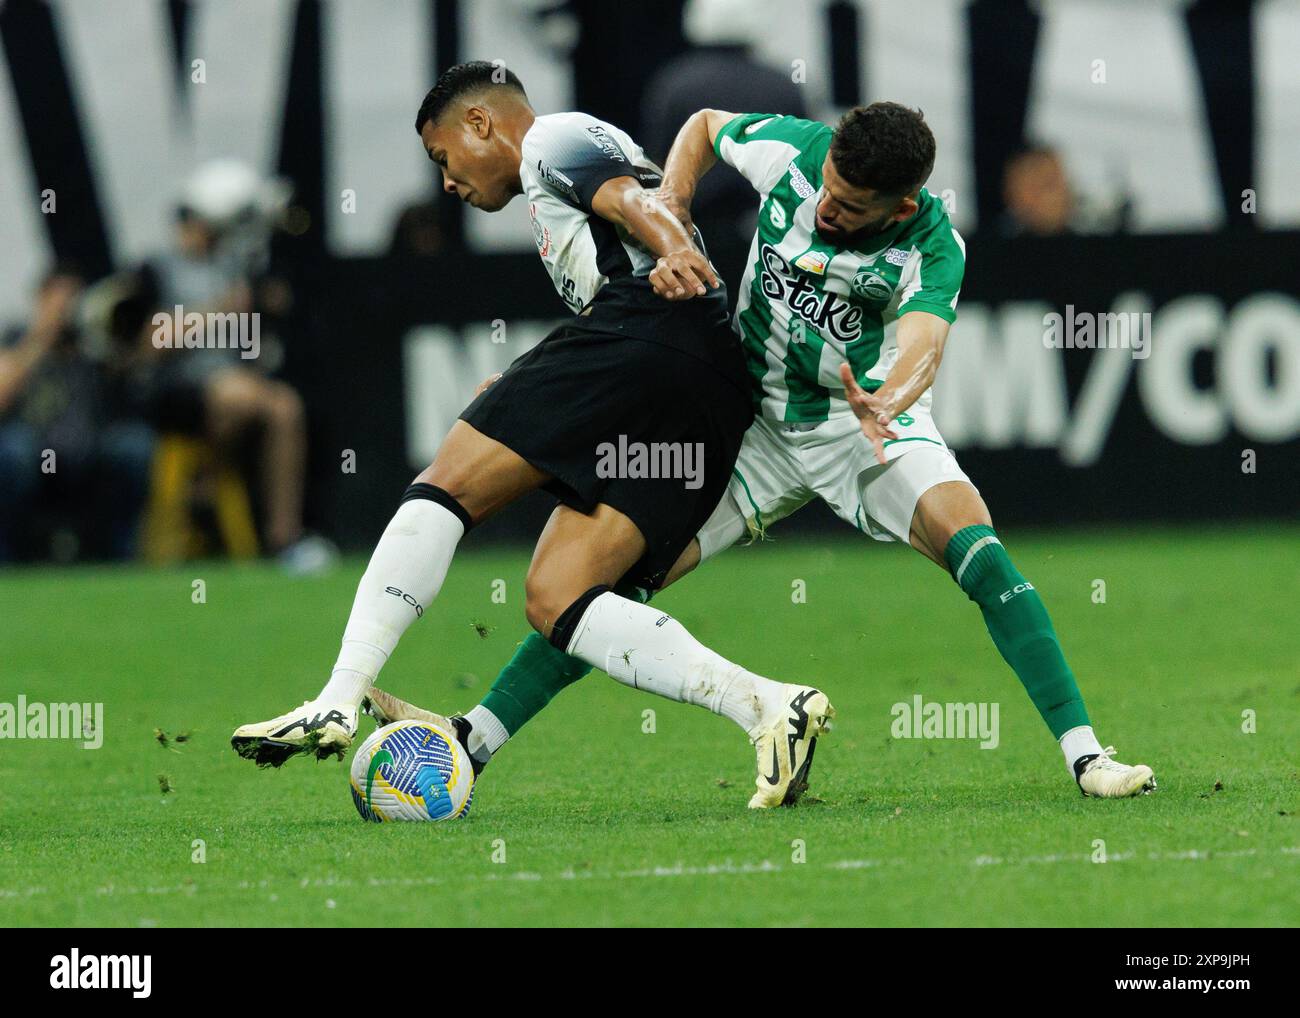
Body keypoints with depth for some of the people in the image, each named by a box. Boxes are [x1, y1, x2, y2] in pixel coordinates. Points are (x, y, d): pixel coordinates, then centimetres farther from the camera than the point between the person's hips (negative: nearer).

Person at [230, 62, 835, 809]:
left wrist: (671, 252, -27)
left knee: (445, 490, -4)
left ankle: (340, 702, -15)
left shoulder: (554, 141, 12)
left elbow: (631, 198, -8)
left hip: (642, 332, -8)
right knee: (554, 599, 0)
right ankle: (770, 706, -16)